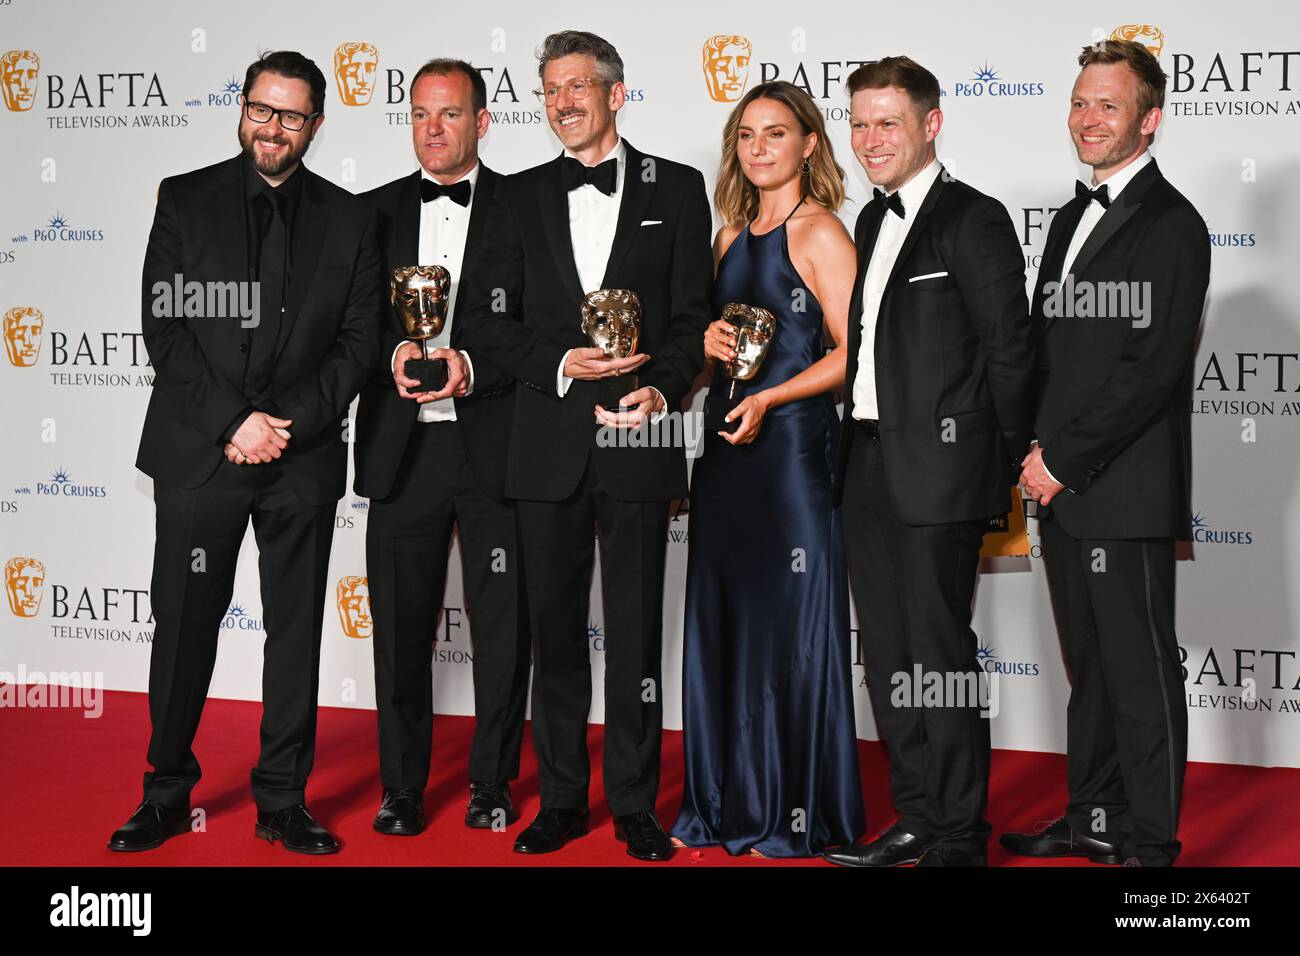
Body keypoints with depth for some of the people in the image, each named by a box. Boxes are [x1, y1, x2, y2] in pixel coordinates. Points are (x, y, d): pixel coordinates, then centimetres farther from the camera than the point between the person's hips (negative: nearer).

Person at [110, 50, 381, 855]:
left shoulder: (348, 219, 6)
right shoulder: (186, 200, 3)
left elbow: (359, 342, 2)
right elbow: (164, 329, -3)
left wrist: (289, 422, -11)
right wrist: (233, 423, -12)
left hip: (304, 457, 1)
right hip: (197, 453, -1)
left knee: (296, 631, 6)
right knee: (184, 627, 5)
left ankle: (282, 802, 17)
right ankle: (167, 796, 19)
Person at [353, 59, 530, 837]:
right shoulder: (377, 211, 10)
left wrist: (469, 368, -17)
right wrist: (393, 354, -13)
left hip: (495, 444, -2)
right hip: (404, 448, 2)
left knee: (504, 626, 6)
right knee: (401, 625, 8)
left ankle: (493, 784, 20)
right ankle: (402, 789, 20)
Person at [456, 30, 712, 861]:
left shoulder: (677, 190, 5)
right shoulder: (522, 197, 10)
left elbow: (692, 315, 2)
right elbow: (487, 323, 5)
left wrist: (663, 389, -16)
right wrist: (561, 365, -11)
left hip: (638, 445, -2)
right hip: (550, 445, 2)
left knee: (637, 631, 4)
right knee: (556, 630, 9)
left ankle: (636, 804, 15)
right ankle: (563, 799, 21)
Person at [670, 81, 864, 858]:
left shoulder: (820, 233, -6)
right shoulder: (731, 237, 15)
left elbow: (851, 353, -12)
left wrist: (769, 398, -19)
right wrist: (709, 344, 0)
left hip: (792, 446, -7)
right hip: (726, 451, 7)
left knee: (788, 627, -1)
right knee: (722, 624, 9)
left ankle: (796, 817, 10)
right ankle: (728, 803, 20)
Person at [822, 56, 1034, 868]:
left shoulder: (974, 219, -9)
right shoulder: (874, 221, 16)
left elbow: (1010, 351, -10)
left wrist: (1005, 463, -5)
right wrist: (856, 449, 11)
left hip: (939, 468, -8)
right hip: (870, 466, 8)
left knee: (939, 651, -3)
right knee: (888, 650, 12)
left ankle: (960, 839, 7)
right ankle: (918, 821, 24)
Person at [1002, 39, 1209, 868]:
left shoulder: (1170, 225, -10)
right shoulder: (1073, 218, 17)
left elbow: (1151, 368, -17)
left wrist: (1065, 459, -15)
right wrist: (1038, 451, 8)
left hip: (1127, 495, -8)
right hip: (1064, 486, 8)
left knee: (1142, 672, -1)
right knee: (1089, 665, 16)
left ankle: (1152, 843, 9)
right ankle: (1097, 819, 27)